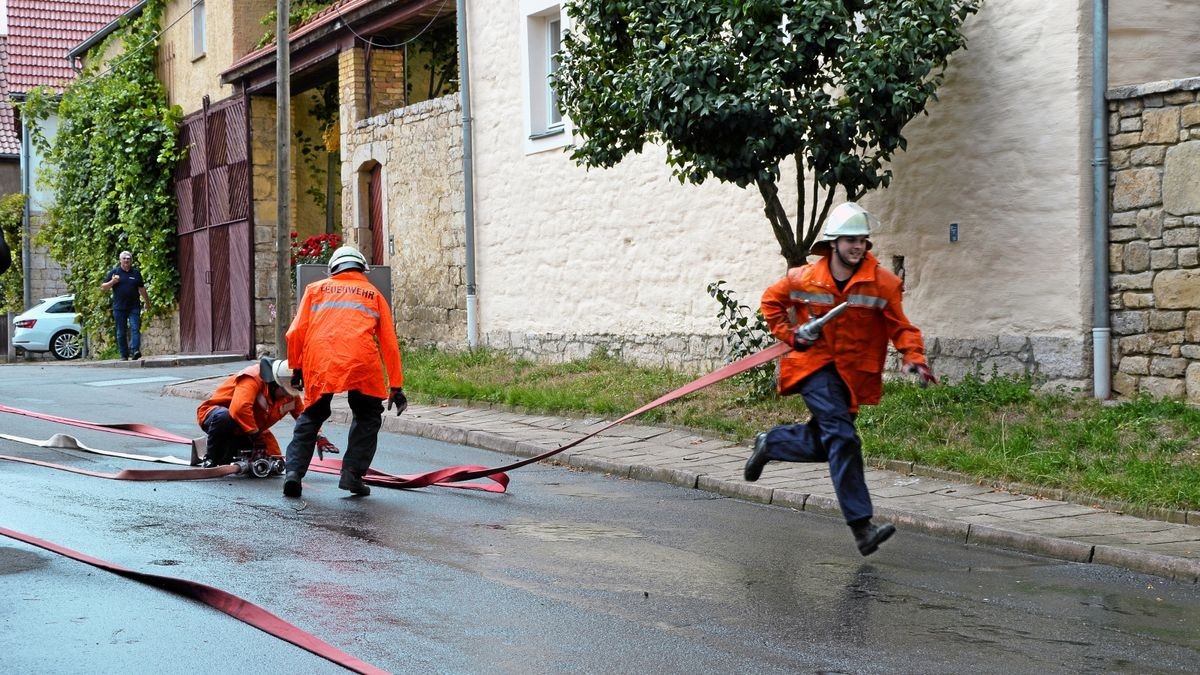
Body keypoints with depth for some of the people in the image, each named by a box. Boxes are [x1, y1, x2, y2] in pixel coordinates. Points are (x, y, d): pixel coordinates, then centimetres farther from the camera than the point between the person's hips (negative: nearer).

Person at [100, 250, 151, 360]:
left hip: (134, 307, 0)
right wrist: (112, 282, -13)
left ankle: (135, 350, -25)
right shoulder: (114, 272, 7)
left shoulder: (136, 273, 12)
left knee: (135, 328, -15)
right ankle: (124, 355, 8)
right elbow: (103, 287, 6)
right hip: (119, 308, 0)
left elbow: (141, 289, 19)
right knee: (121, 332, 3)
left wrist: (147, 302, 20)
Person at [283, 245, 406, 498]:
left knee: (310, 418, 19)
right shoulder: (373, 295, 23)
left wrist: (296, 368, 24)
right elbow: (390, 344, 19)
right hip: (361, 362, -1)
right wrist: (395, 387, 21)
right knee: (367, 417, 18)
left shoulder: (316, 289, 24)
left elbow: (296, 332, 14)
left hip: (319, 363, 1)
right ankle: (352, 473, 7)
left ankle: (293, 471, 6)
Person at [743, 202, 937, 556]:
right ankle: (862, 527, -20)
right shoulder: (804, 278, -5)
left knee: (821, 445, 10)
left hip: (853, 375, 3)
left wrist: (914, 358, -28)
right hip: (814, 367, -3)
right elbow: (771, 301, 13)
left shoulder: (883, 283, -7)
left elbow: (901, 327, -10)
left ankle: (769, 443, 43)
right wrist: (789, 334, 0)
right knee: (842, 437, -19)